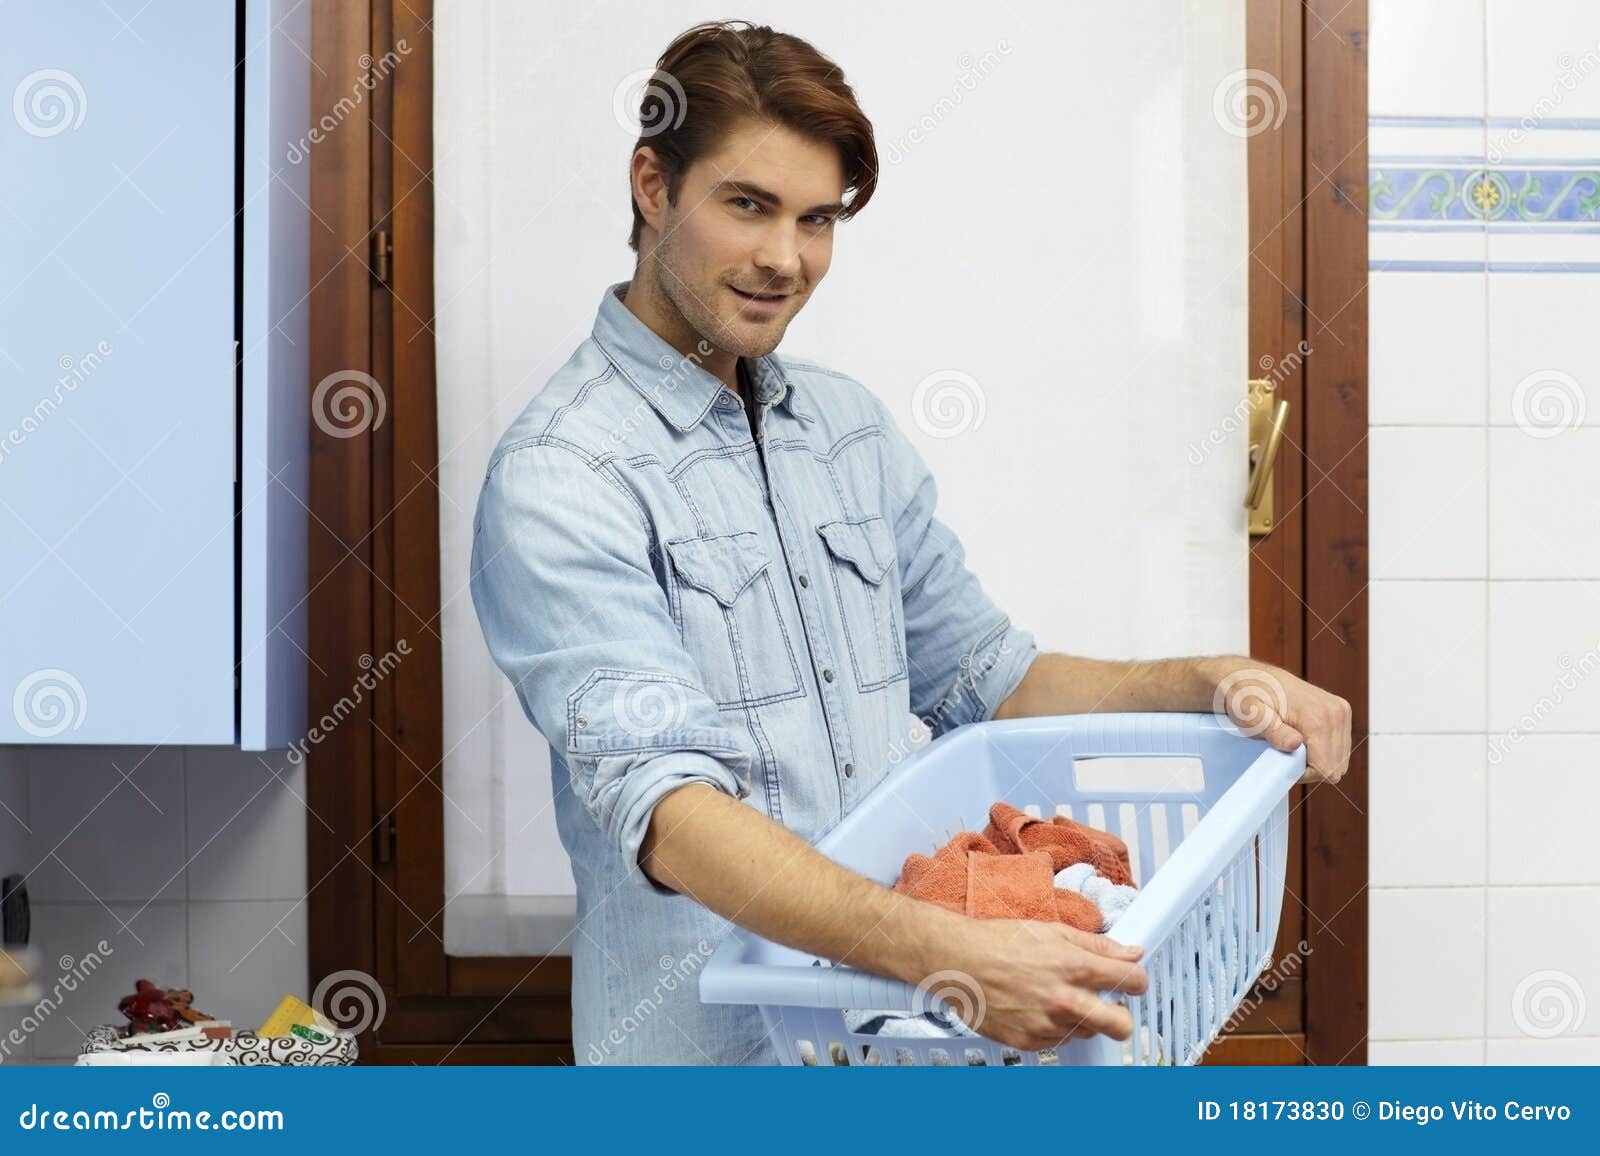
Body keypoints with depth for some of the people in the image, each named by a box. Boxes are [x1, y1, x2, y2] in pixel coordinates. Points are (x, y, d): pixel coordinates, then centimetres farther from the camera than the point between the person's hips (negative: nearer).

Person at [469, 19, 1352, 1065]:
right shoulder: (559, 480, -14)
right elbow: (664, 807, -25)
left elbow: (985, 680, 15)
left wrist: (1205, 685, -1)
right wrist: (944, 951, -37)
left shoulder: (854, 428, 9)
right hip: (710, 1041, -6)